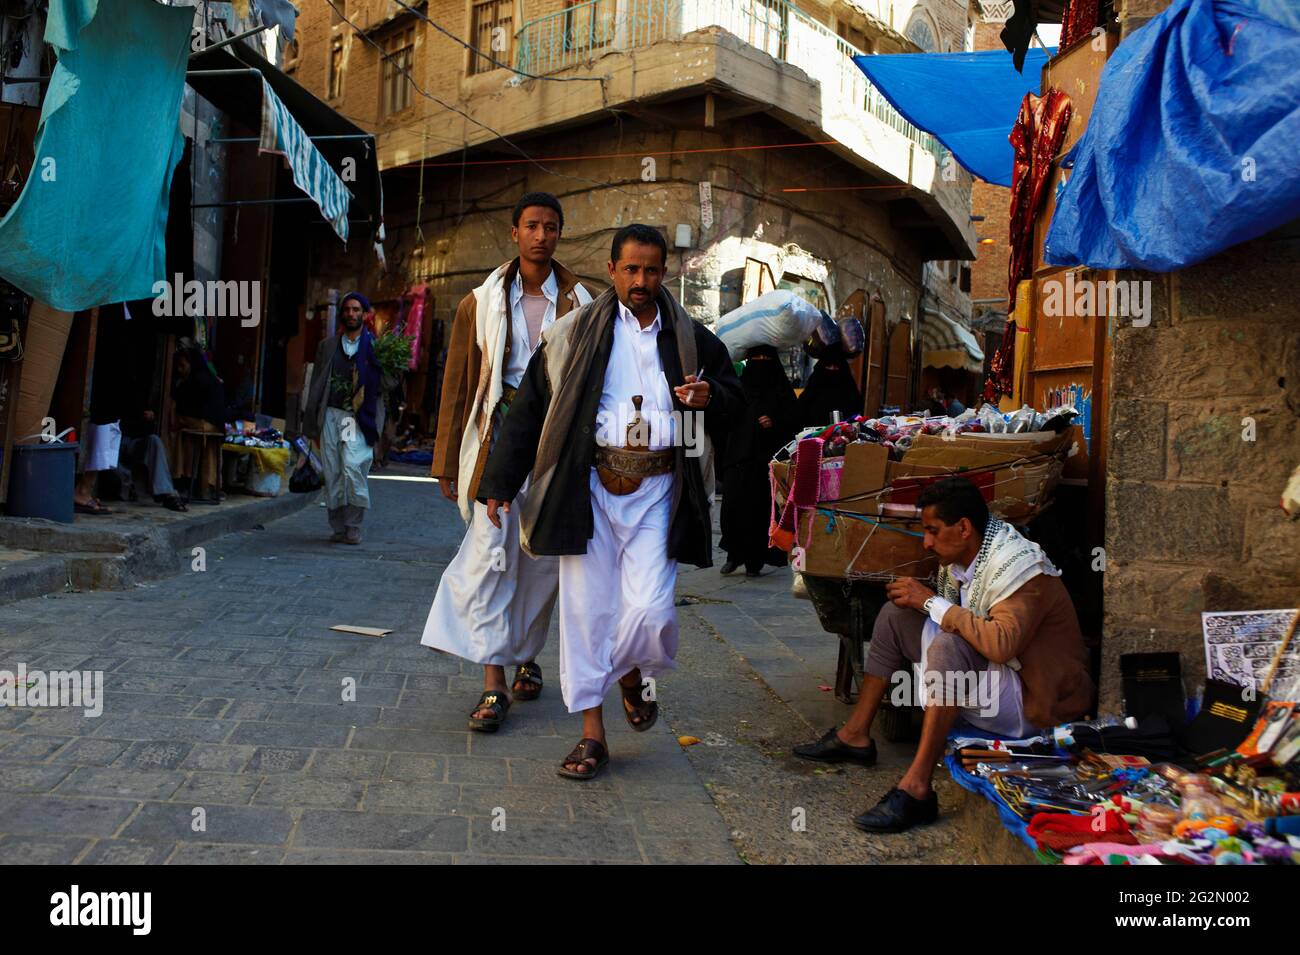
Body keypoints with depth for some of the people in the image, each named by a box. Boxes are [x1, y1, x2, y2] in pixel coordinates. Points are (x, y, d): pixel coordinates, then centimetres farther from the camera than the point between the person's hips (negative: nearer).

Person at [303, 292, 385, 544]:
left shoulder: (375, 347, 7)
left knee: (352, 468, -18)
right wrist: (313, 425, 13)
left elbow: (385, 386, 6)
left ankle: (353, 527, -4)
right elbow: (316, 386, 17)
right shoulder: (327, 346, 17)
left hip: (359, 419, -3)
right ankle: (339, 528, 11)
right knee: (332, 474, 2)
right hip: (331, 416, 4)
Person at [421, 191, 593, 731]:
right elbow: (457, 384, 8)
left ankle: (527, 658, 25)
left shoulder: (580, 304, 8)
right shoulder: (483, 303, 8)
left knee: (544, 557, 6)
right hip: (499, 432, -1)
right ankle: (493, 683, -8)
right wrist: (447, 460, 5)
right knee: (490, 552, -9)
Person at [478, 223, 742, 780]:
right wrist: (501, 483, 3)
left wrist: (709, 396, -3)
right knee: (587, 607, 1)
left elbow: (732, 396, 22)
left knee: (650, 608, -10)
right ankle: (592, 732, 14)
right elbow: (529, 409, 6)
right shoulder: (576, 334, 6)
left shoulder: (690, 338, 11)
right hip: (590, 487, 0)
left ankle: (633, 674, 26)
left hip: (656, 489, 1)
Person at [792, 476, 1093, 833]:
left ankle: (916, 788, -33)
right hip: (989, 674, 9)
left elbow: (1002, 643, -38)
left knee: (948, 646, -36)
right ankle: (856, 735, 7)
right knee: (896, 614, 4)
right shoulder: (961, 560, 3)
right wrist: (917, 599, -6)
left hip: (1035, 703, -9)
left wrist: (931, 602, -28)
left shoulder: (1018, 566, -23)